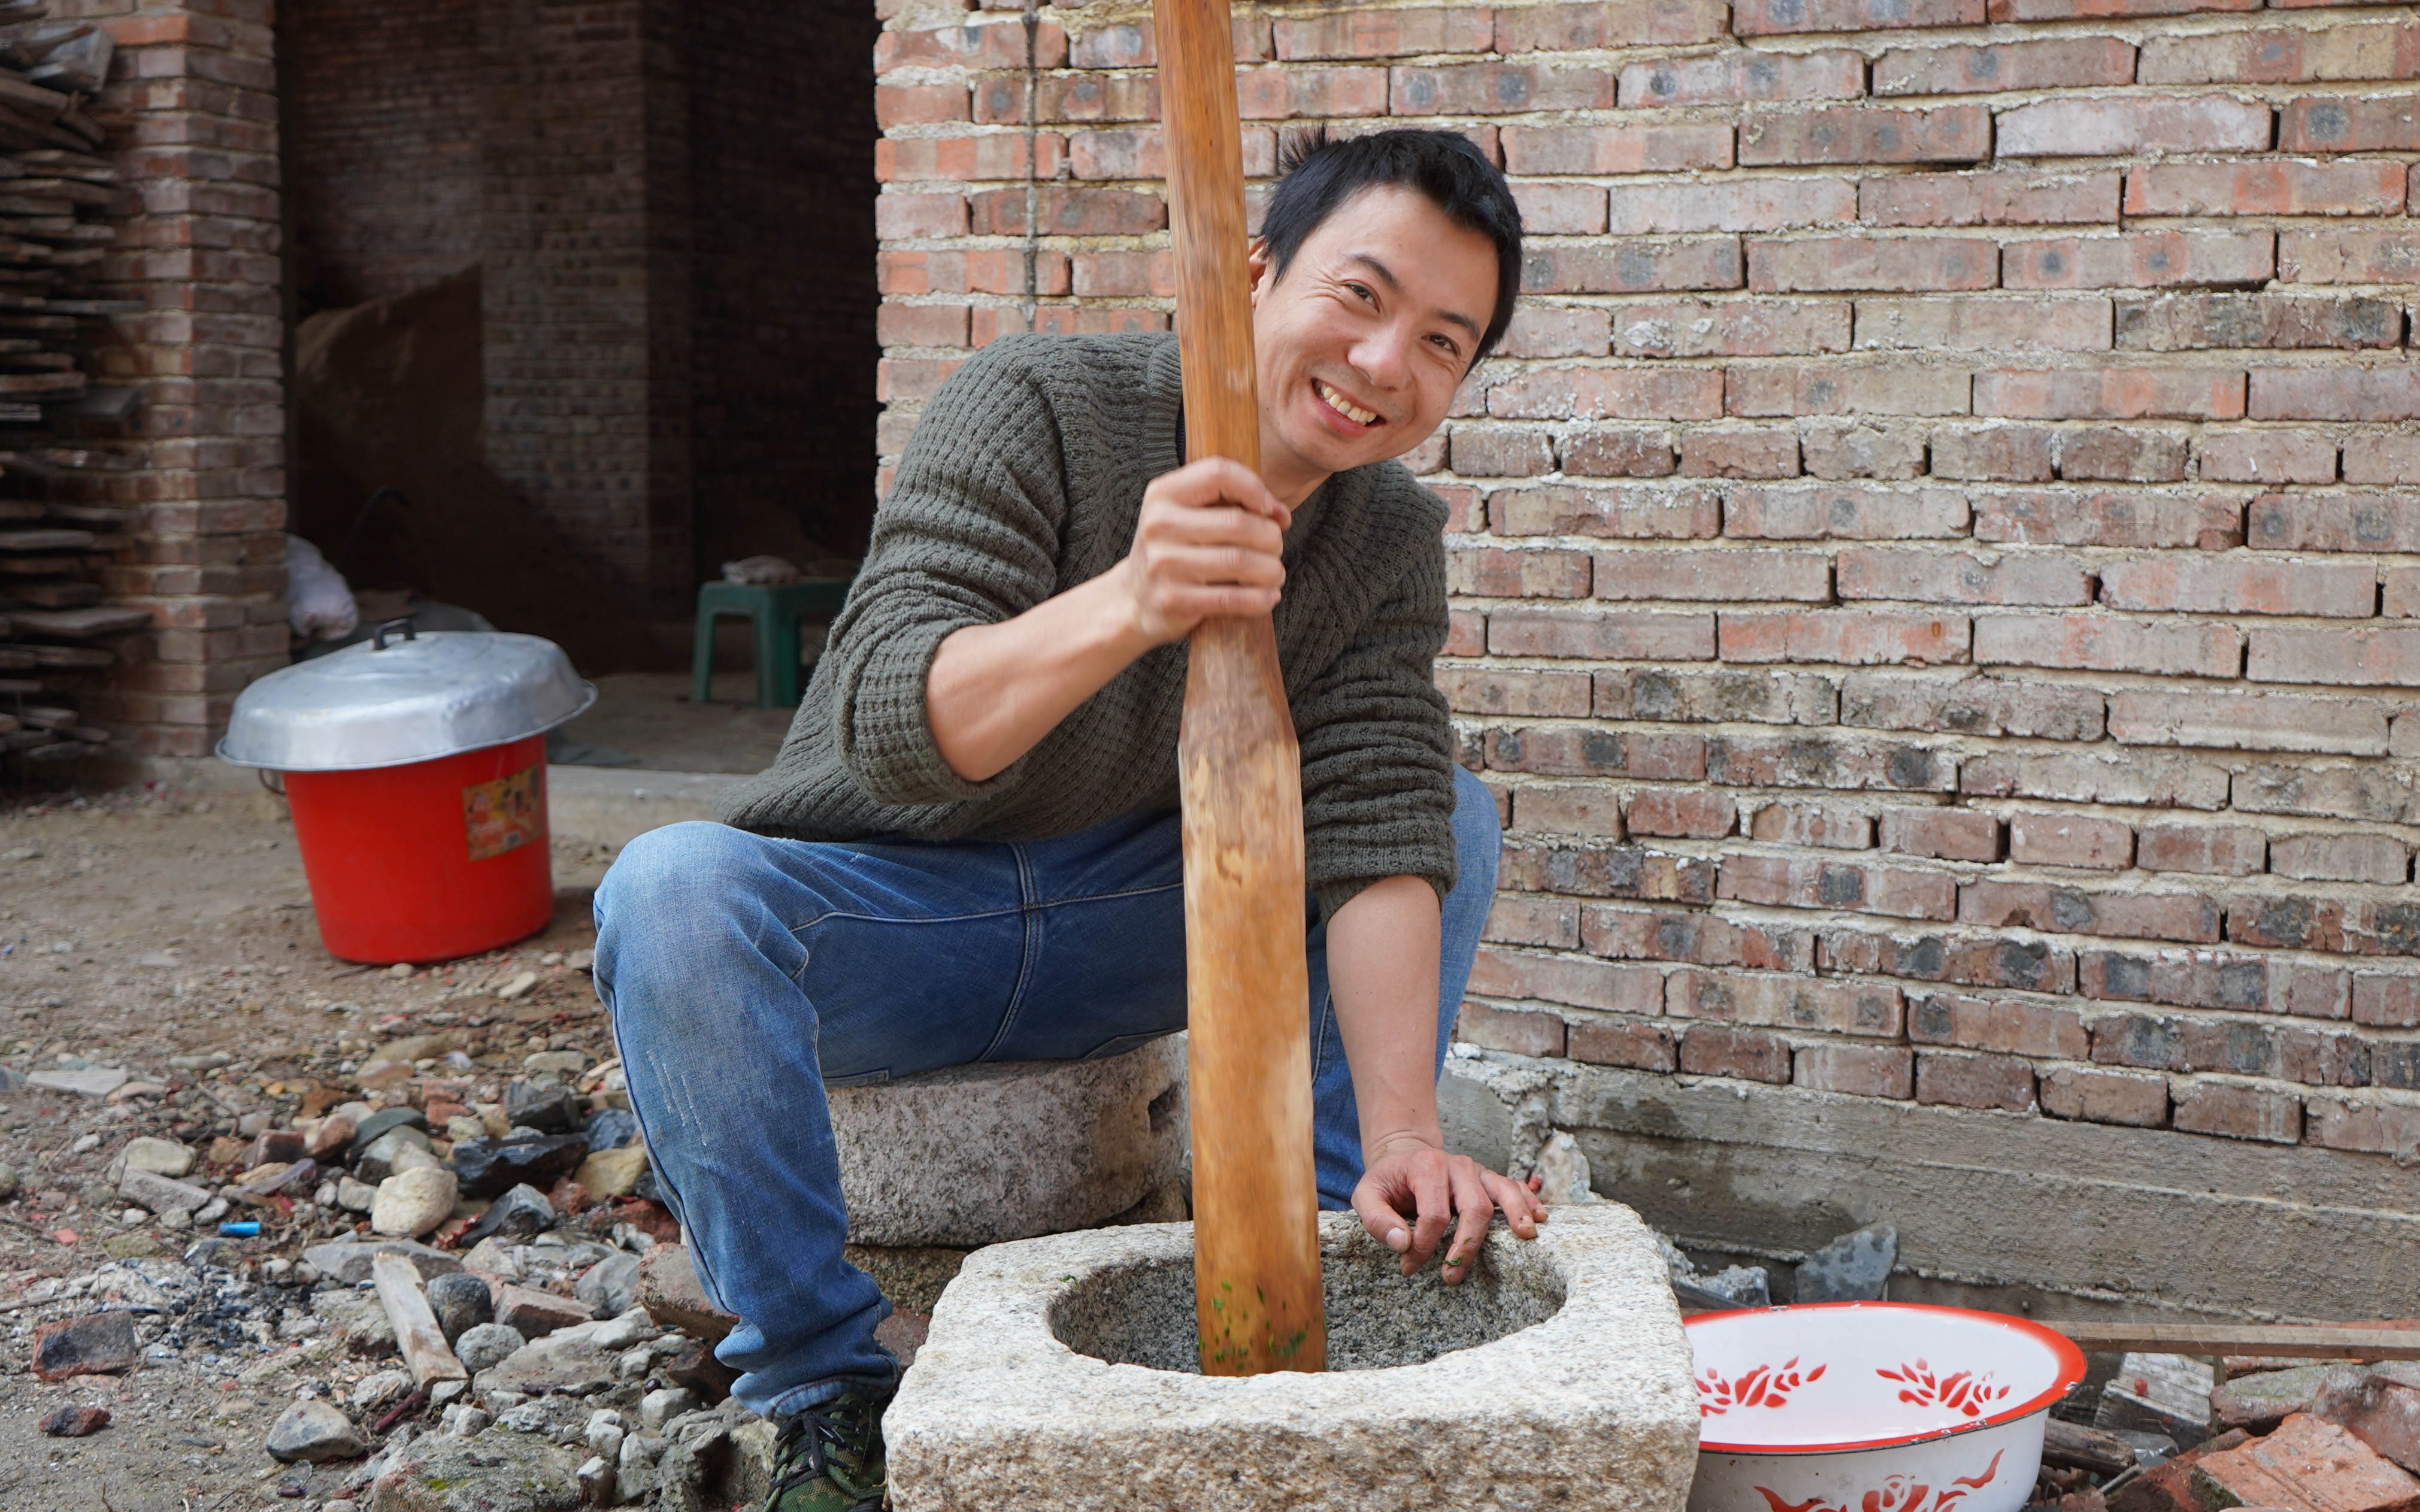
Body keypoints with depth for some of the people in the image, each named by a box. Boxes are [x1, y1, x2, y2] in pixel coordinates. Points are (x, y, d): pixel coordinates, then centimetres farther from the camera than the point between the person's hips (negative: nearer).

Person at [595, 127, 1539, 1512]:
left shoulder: (1393, 539, -5)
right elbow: (893, 726, -33)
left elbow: (1378, 831, -16)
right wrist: (1124, 608, -52)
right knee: (672, 893, -34)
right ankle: (827, 1391, -18)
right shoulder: (1037, 407, -21)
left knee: (1458, 815, -8)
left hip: (1125, 921, 4)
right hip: (892, 905, -4)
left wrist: (1403, 1136, -29)